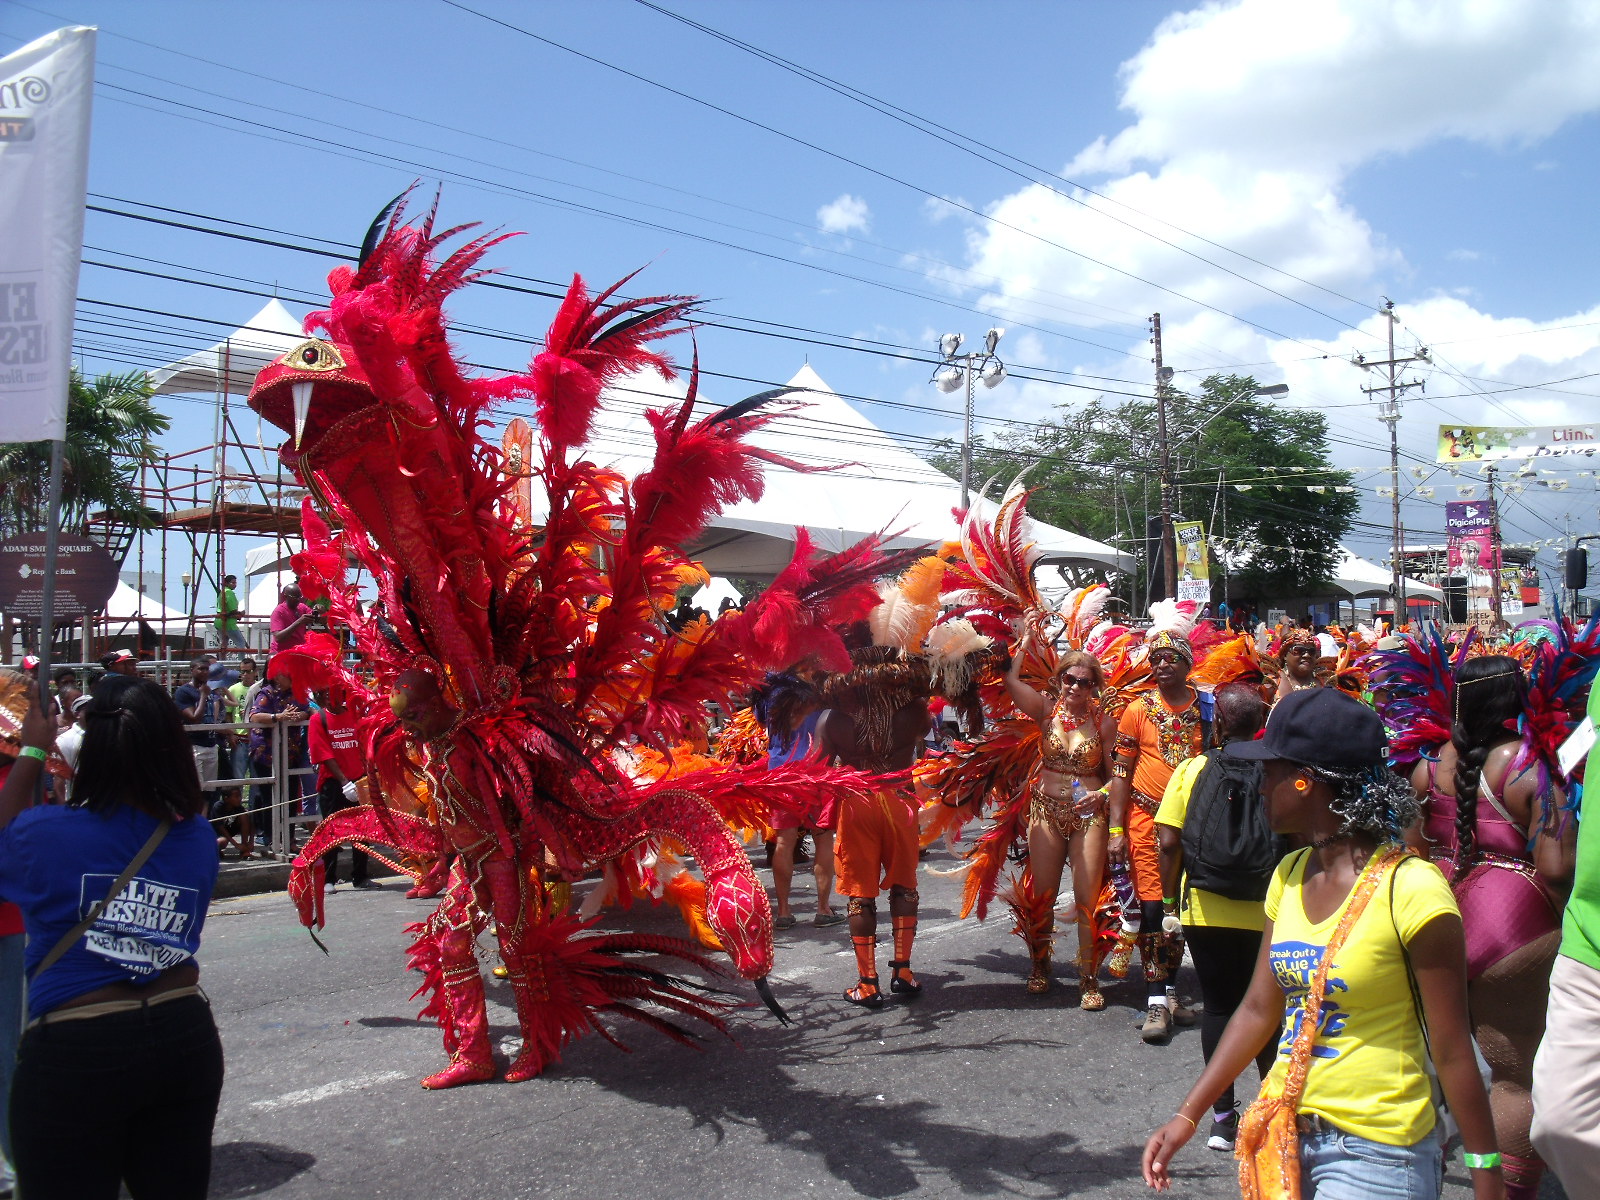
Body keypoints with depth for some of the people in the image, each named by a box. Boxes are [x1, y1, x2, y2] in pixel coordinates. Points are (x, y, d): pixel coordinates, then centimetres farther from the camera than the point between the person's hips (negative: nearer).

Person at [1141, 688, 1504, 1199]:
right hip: (1287, 1132, 6)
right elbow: (1258, 1009, 8)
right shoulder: (1290, 875, 3)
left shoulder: (1411, 889, -19)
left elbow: (1451, 1049, -14)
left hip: (1376, 1151, -6)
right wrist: (1187, 1115, 6)